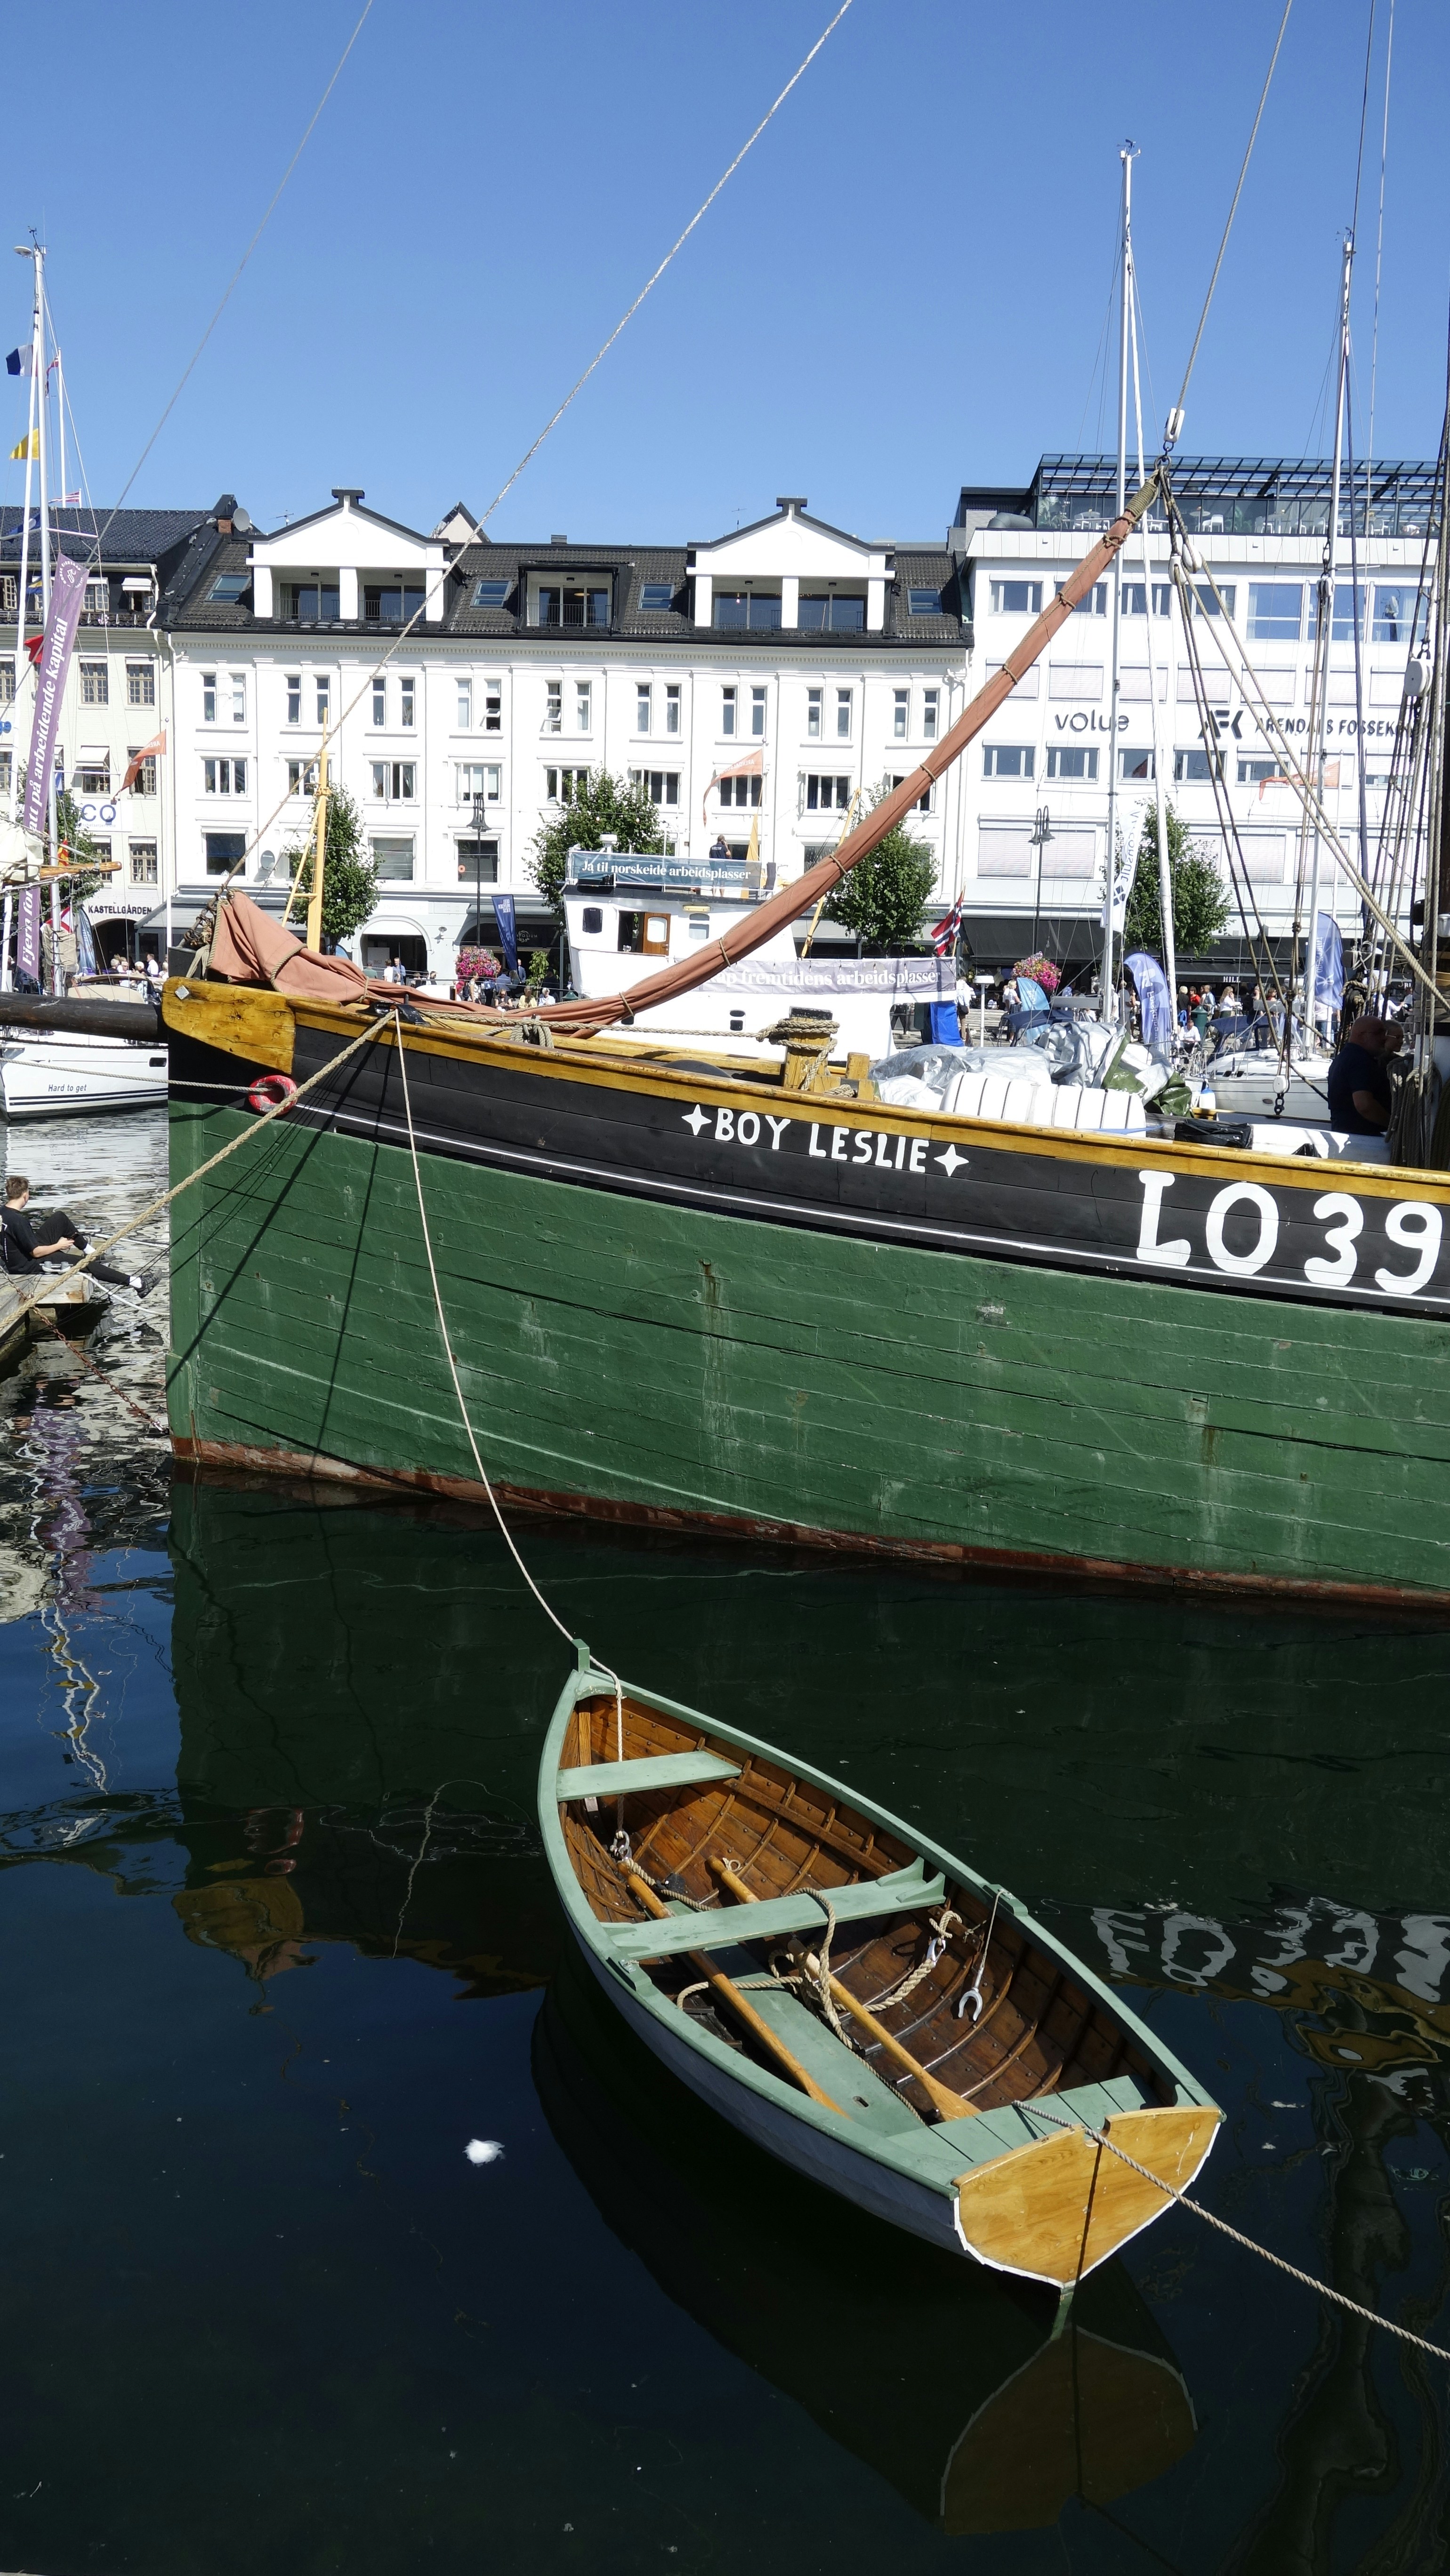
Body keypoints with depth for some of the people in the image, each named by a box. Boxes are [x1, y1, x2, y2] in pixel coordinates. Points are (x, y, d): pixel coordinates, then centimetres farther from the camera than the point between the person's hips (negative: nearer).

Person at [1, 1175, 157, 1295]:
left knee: (60, 1218, 12)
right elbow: (36, 1252, -23)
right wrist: (59, 1245, -8)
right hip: (29, 1266, -9)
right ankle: (137, 1283, -7)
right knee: (84, 1264, -8)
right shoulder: (18, 1221, -29)